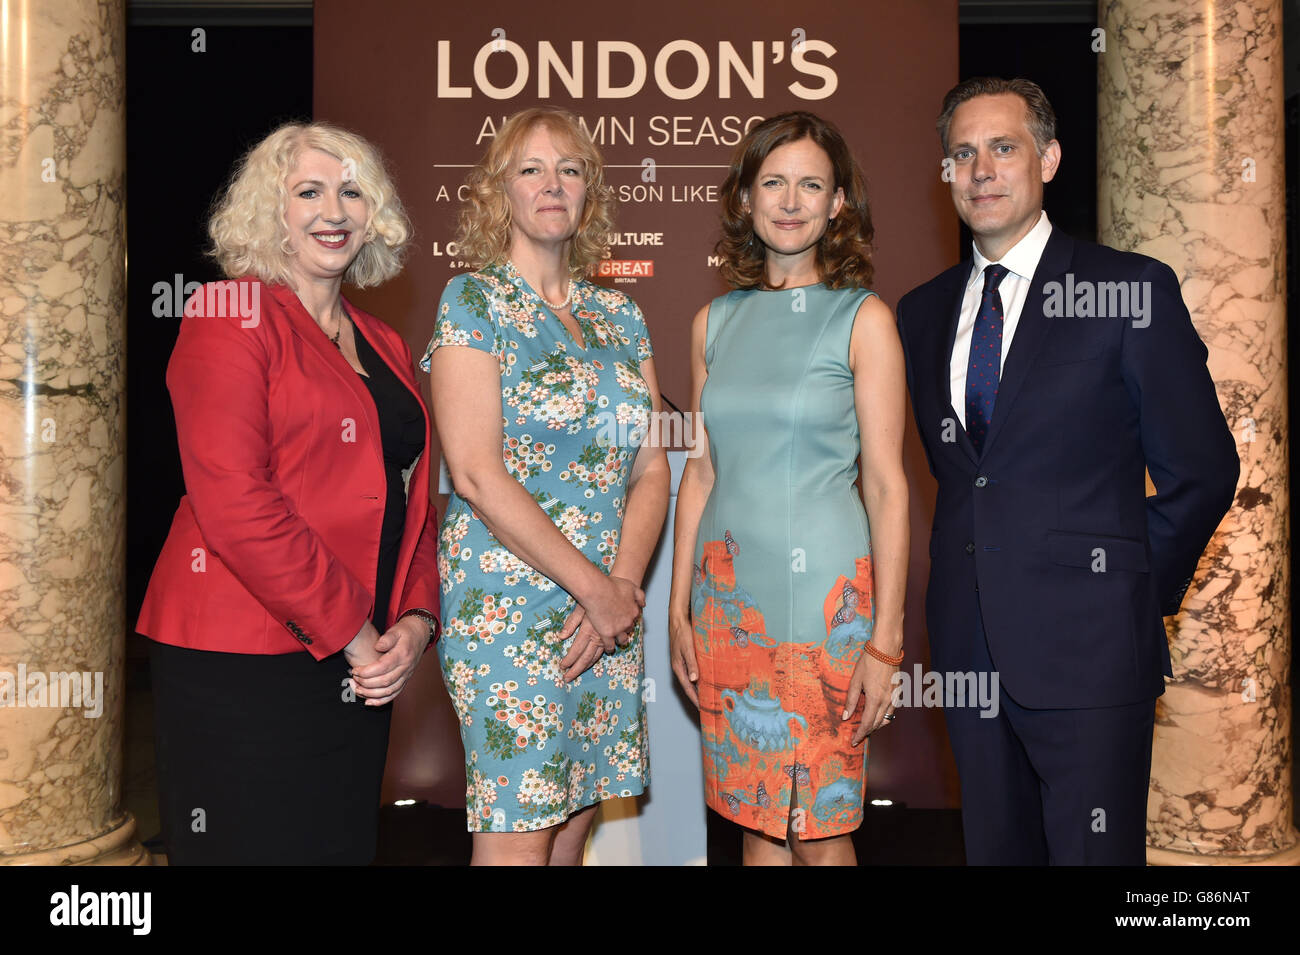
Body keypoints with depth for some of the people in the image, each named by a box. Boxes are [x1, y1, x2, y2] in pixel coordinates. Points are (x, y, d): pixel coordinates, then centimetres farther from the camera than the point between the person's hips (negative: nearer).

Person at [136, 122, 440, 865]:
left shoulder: (385, 348, 16)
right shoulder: (233, 316, -6)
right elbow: (232, 500, -17)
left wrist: (416, 620, -2)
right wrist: (351, 631, -15)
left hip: (357, 668, 7)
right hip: (242, 665, -7)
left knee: (346, 844, 14)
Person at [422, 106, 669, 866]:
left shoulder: (620, 315, 13)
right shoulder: (474, 302, -4)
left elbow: (652, 468, 8)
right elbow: (477, 474, -14)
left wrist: (625, 583, -8)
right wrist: (594, 585, -14)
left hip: (611, 605, 6)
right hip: (510, 600, -5)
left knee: (576, 818, 12)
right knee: (518, 837, -4)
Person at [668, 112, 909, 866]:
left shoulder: (863, 318, -4)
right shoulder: (715, 322, 9)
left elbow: (887, 485, -6)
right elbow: (701, 472, 12)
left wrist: (885, 640, -10)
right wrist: (679, 609, 9)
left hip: (822, 597, -4)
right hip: (728, 592, 4)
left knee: (819, 831, 3)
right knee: (753, 821, 13)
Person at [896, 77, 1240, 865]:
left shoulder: (1133, 290, -5)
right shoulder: (923, 311, 10)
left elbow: (1202, 469, -2)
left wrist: (1136, 589, 1)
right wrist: (971, 573, 8)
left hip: (1087, 650, -5)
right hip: (970, 646, 5)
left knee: (1093, 852, 2)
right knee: (995, 848, 15)